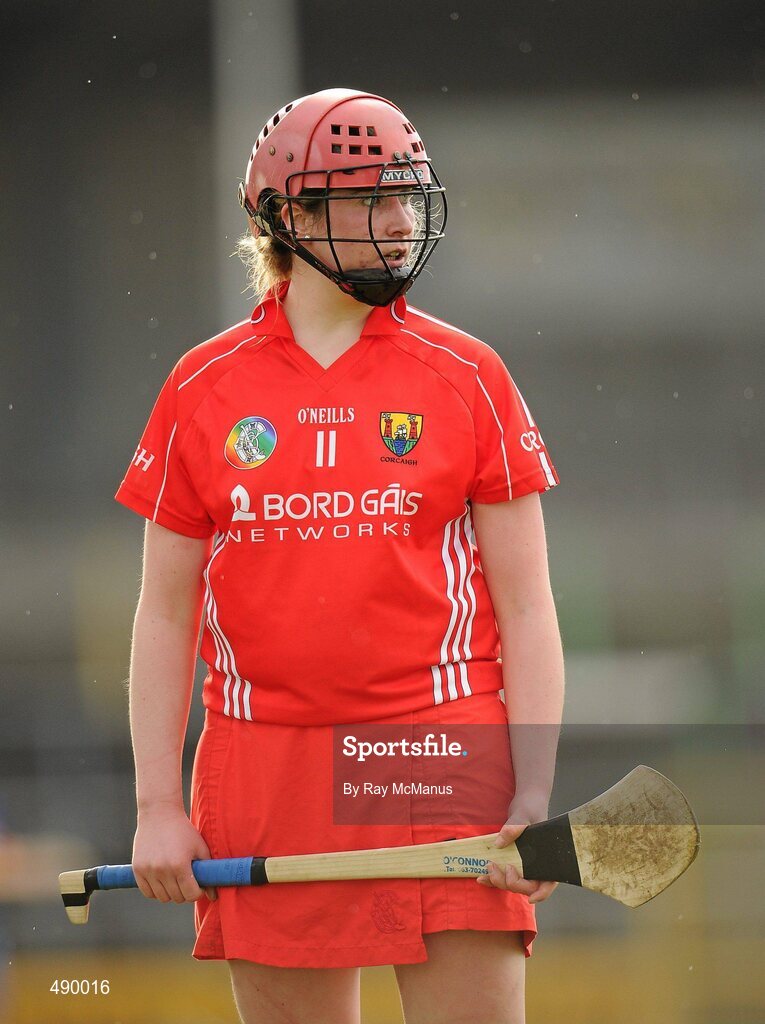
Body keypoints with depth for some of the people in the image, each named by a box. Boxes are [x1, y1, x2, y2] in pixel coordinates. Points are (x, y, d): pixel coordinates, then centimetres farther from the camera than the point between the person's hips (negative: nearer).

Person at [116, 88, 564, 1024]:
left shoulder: (467, 378, 4)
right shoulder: (205, 387, 7)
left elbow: (527, 610, 2)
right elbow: (164, 615, 9)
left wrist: (535, 798, -8)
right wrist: (158, 805, 1)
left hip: (442, 757, -1)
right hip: (263, 764, 1)